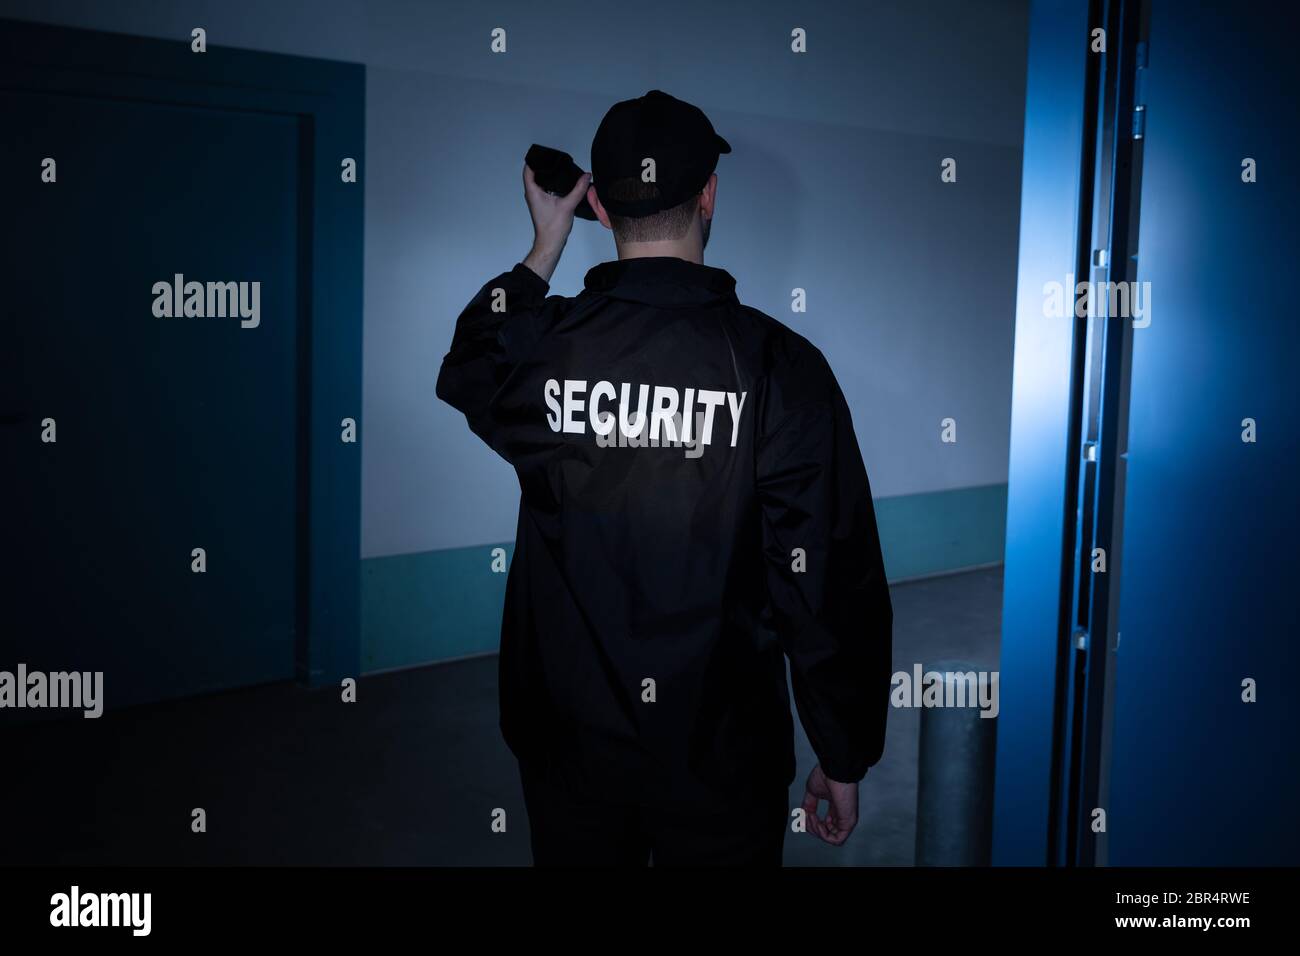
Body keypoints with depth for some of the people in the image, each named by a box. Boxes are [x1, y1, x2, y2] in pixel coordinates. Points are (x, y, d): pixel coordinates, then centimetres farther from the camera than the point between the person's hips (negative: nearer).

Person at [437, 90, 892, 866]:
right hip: (722, 762, -2)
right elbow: (831, 582, -14)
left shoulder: (539, 349, -10)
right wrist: (844, 759, -2)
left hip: (572, 751, 2)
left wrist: (545, 247, 21)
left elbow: (467, 368, 17)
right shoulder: (780, 366, -16)